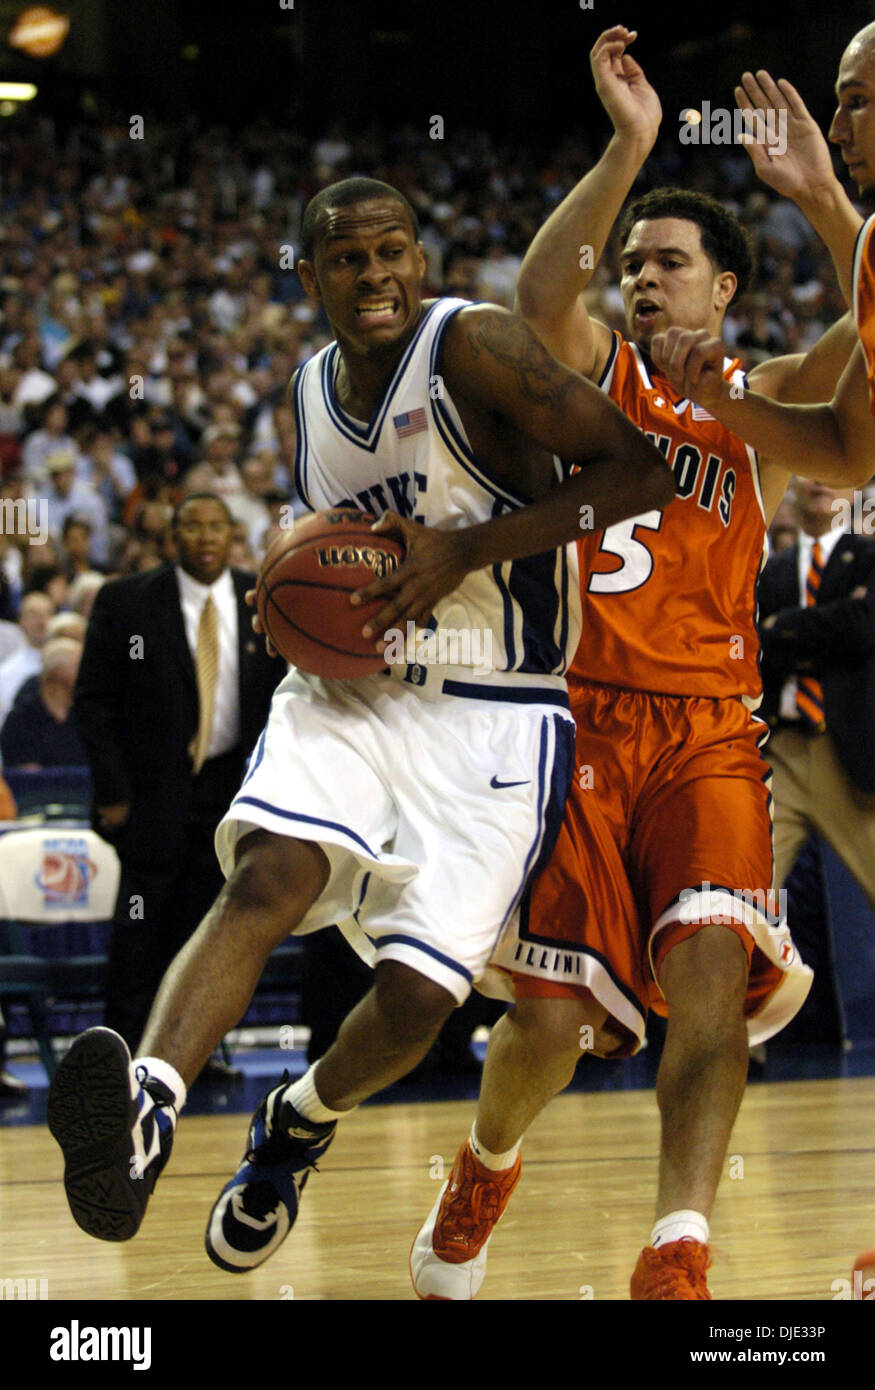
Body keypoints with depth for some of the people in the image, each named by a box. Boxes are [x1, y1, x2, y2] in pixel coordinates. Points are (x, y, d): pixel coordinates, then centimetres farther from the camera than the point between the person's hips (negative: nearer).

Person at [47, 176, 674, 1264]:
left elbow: (637, 472, -15)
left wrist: (465, 550, -20)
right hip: (348, 689, 4)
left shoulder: (471, 346, -11)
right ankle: (147, 1110, -45)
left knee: (416, 997, -10)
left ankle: (302, 1123, 22)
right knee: (266, 878, -26)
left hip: (490, 722, -4)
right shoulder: (311, 392, 11)